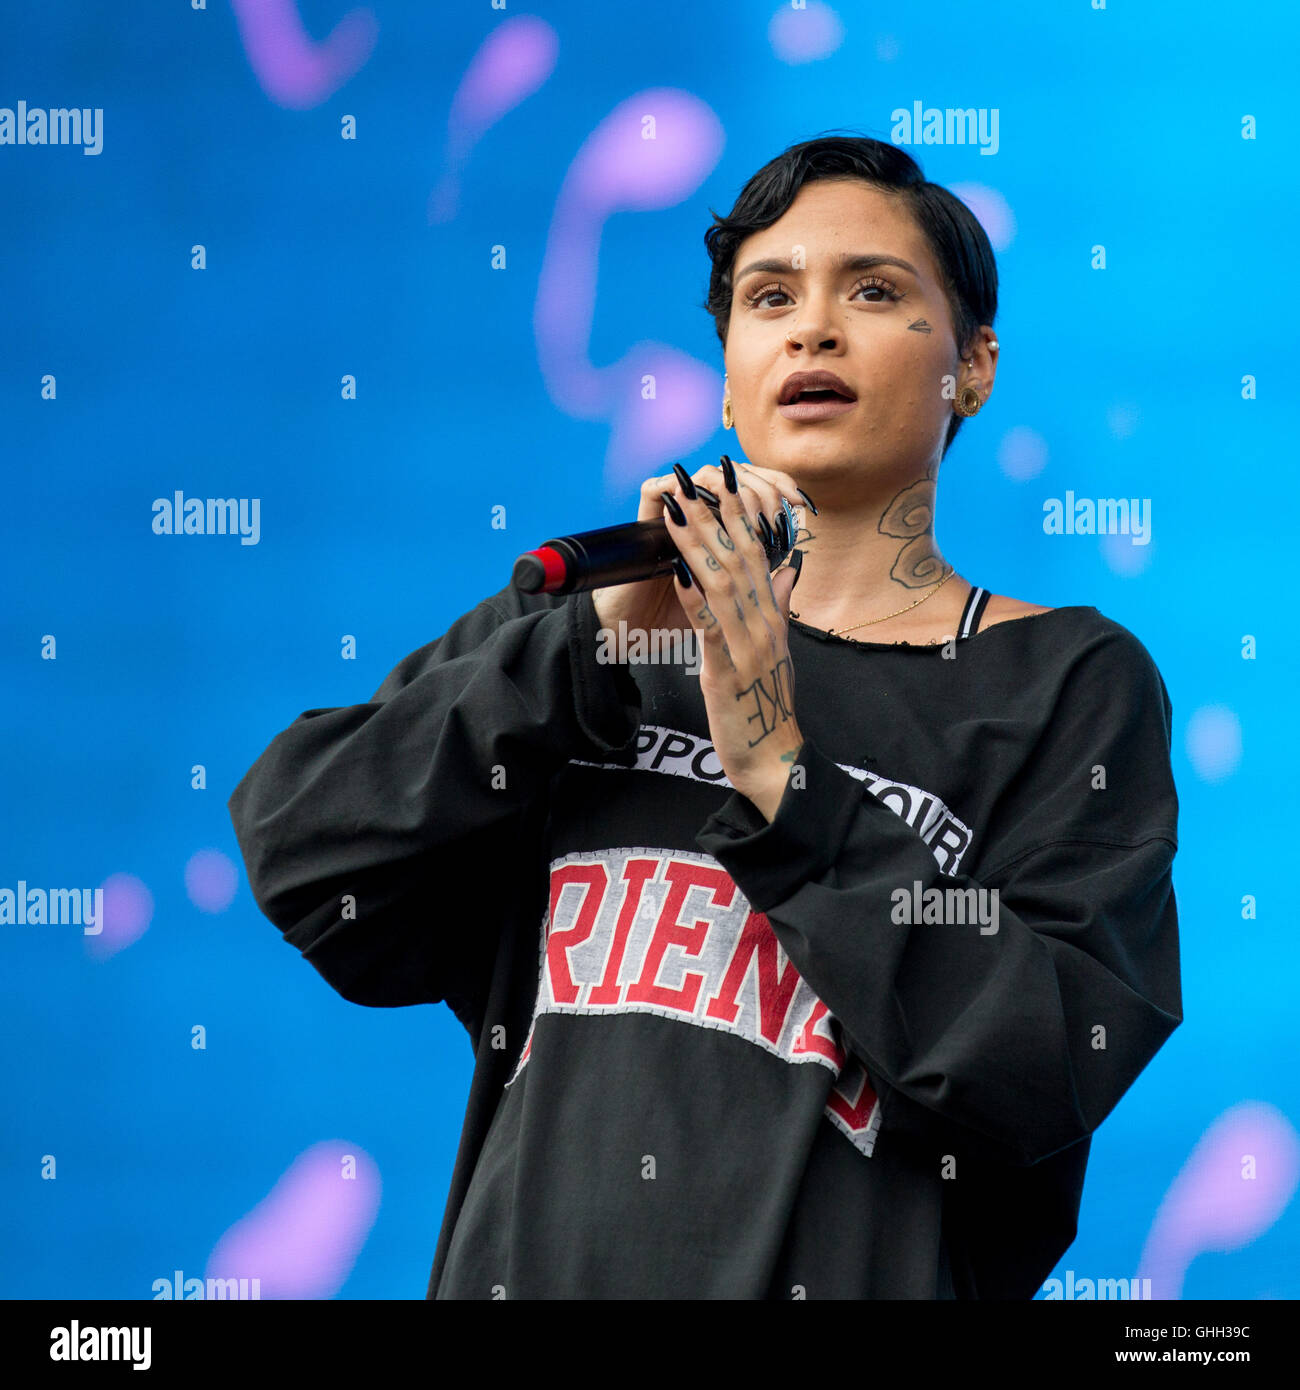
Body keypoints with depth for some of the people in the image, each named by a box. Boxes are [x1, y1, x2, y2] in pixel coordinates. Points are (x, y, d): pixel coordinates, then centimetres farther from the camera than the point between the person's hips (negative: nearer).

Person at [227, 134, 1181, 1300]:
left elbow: (1037, 1073, -12)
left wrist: (780, 772, -16)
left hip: (847, 1271, -2)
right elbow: (298, 855, -4)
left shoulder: (1069, 683, 0)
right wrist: (603, 637, -12)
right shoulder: (584, 623, 7)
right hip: (529, 1261, 2)